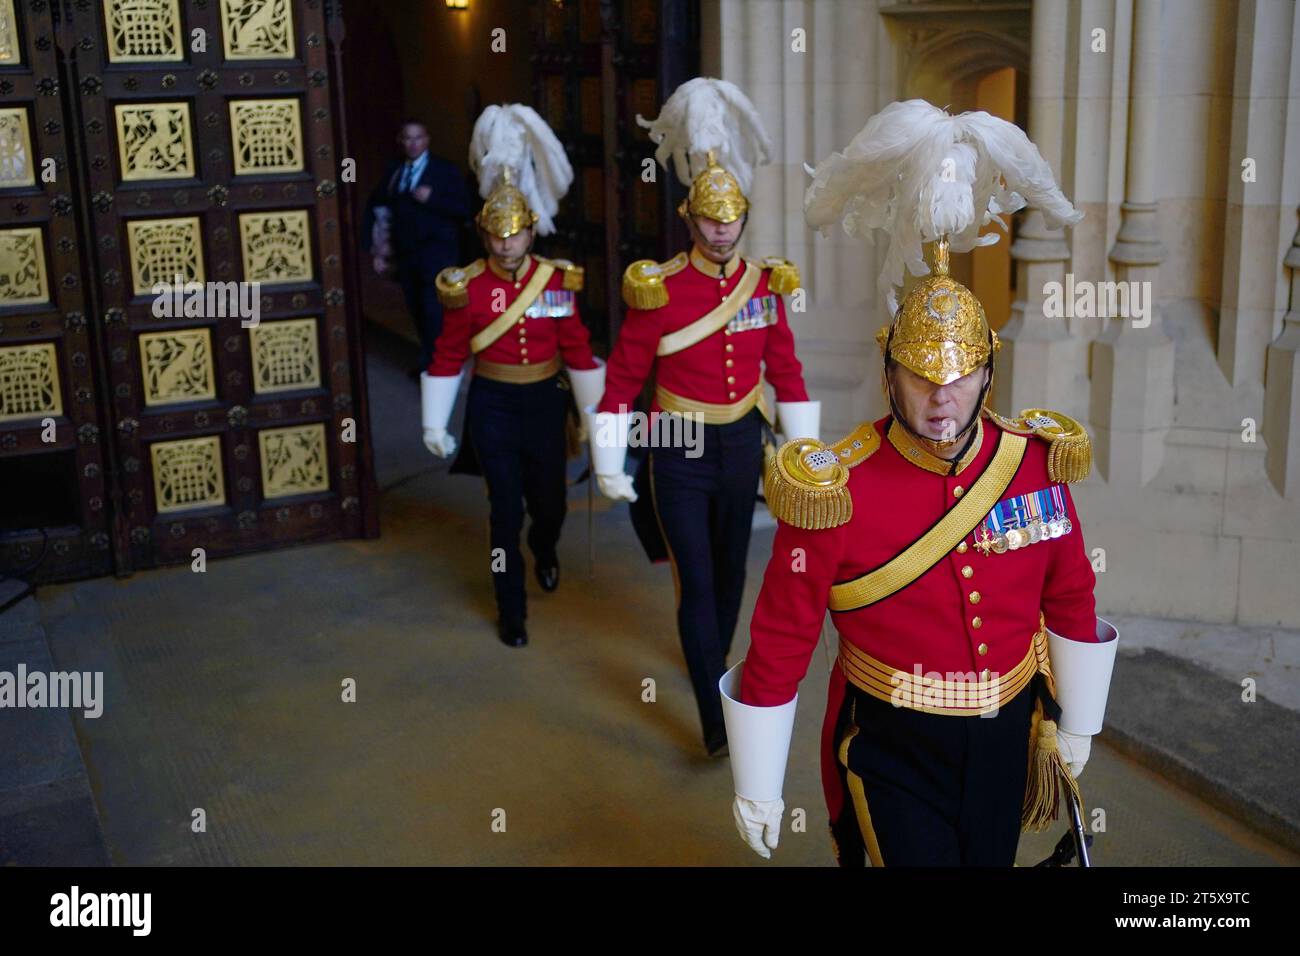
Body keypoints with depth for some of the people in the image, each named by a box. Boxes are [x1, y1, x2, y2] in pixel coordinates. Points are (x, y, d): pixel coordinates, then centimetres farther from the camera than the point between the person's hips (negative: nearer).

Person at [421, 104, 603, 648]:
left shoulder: (557, 281, -5)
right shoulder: (468, 288, -9)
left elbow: (577, 350, 1)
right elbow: (448, 358, -2)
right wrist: (435, 424, -1)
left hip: (545, 401, 2)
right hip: (493, 407, -2)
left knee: (549, 499, 14)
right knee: (506, 509, 0)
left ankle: (545, 553, 50)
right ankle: (511, 609, 15)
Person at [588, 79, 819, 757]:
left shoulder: (764, 283, -1)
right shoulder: (659, 290, -14)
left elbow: (785, 369, 8)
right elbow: (622, 377, -10)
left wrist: (805, 447, 9)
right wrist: (610, 464, -10)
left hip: (743, 444, 4)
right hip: (681, 452, -4)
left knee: (731, 565, 19)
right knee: (697, 581, -4)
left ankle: (716, 654, 44)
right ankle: (715, 716, 2)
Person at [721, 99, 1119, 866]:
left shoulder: (1035, 462, -9)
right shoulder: (836, 491, -20)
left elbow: (1072, 601, 5)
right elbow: (778, 644, -13)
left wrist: (1076, 726, 14)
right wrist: (757, 789, -7)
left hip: (1005, 737, 5)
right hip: (895, 751, -4)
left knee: (991, 860, 22)